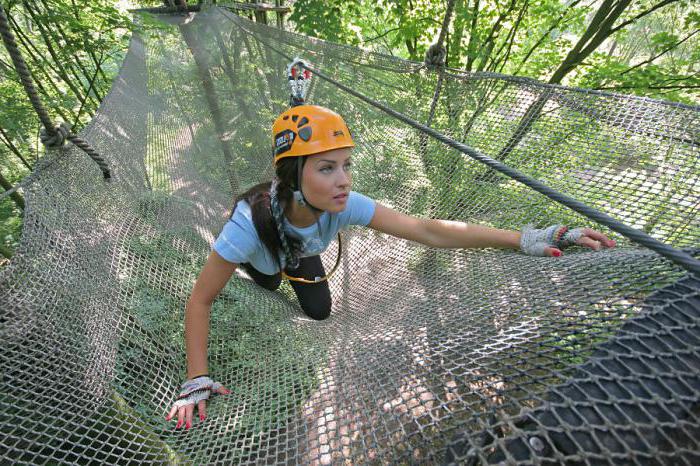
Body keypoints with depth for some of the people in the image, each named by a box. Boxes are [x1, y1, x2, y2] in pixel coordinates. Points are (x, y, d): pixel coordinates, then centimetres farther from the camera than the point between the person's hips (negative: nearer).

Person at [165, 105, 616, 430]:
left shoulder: (342, 205, -41)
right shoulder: (253, 220, -48)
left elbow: (427, 230, -44)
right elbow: (200, 300, -34)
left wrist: (525, 239, -48)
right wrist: (196, 380, -33)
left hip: (300, 252, 2)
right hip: (259, 253, -1)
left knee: (320, 311, 12)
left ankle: (291, 273, 40)